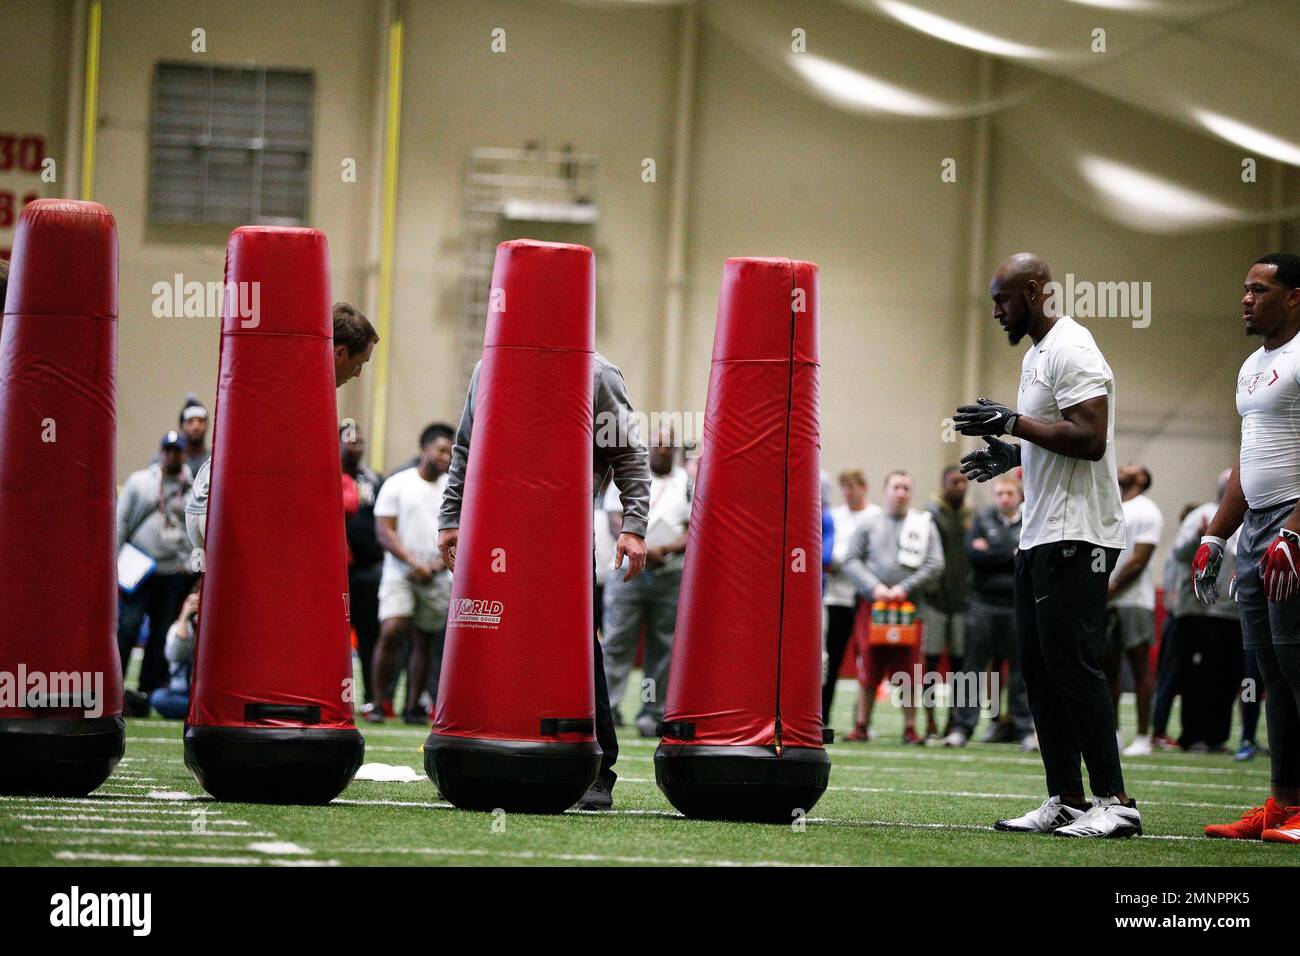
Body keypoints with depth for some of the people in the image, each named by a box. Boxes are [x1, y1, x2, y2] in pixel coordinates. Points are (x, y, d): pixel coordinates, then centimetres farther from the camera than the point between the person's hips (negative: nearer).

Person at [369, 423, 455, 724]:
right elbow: (384, 532, -4)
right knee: (391, 632, -17)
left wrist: (440, 564, -9)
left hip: (437, 578, 3)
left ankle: (413, 707, 14)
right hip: (400, 572, -3)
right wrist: (413, 563, -14)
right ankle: (378, 702, -9)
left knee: (425, 641, 5)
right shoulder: (397, 485, 1)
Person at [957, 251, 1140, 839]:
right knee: (1039, 665, 9)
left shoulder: (1071, 350, -13)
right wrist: (1012, 455, 17)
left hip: (1075, 536, -11)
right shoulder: (1036, 353, 19)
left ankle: (1114, 803, -10)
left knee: (1072, 663, -12)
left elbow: (1090, 439, -22)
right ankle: (1066, 801, 11)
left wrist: (1014, 423, -19)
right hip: (1041, 536, 11)